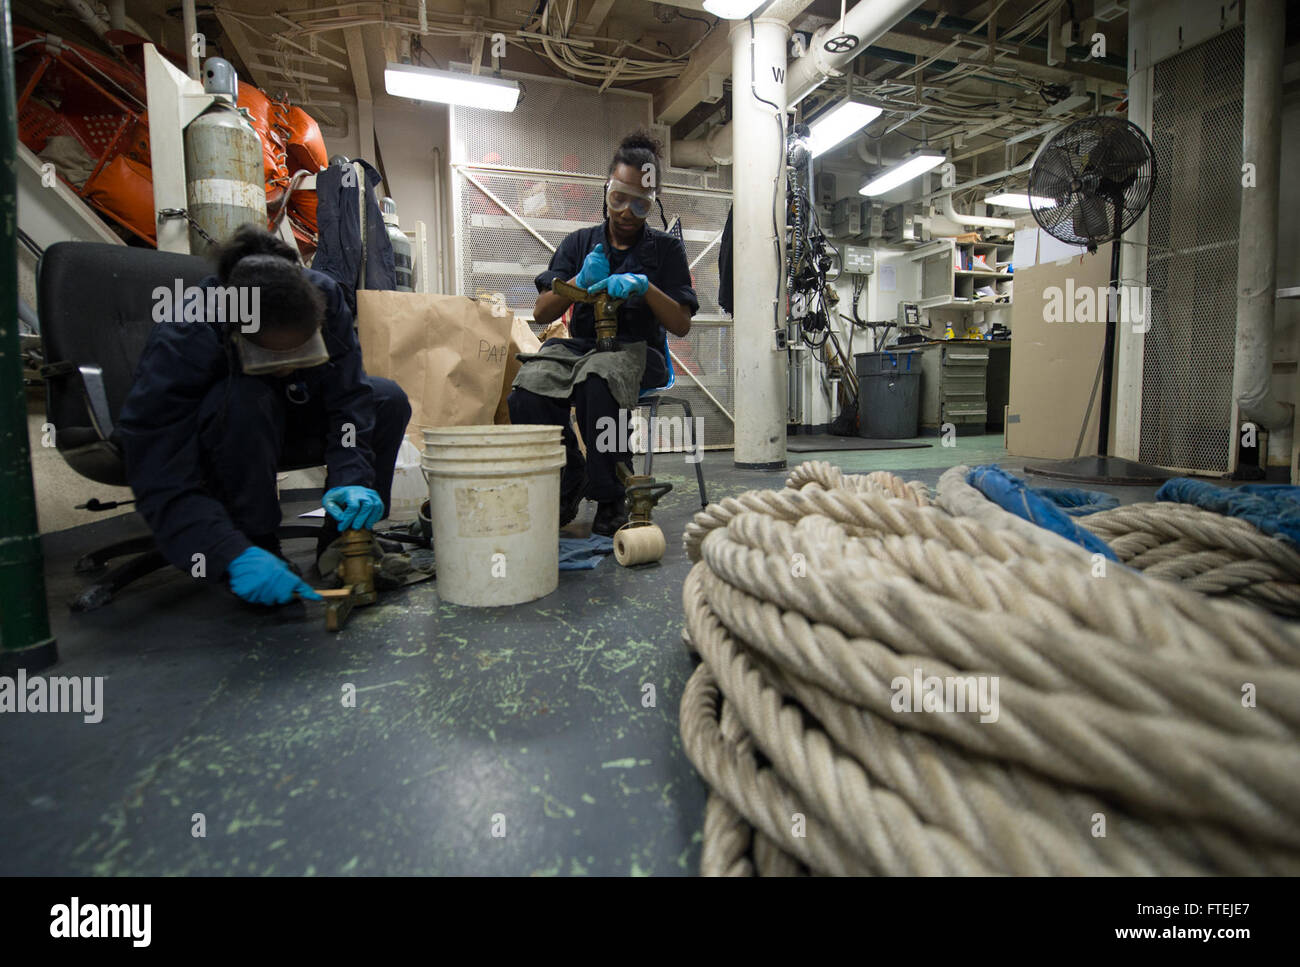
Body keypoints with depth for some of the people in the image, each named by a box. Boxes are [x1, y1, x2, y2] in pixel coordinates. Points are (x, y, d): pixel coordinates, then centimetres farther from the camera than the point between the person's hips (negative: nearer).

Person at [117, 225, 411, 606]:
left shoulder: (323, 298, -25)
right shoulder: (178, 344, -34)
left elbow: (348, 398, -25)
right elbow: (163, 483, -37)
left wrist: (350, 478, -41)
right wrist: (234, 557, -50)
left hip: (280, 429, 4)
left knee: (387, 399, -17)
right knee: (245, 401, -38)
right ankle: (258, 544, -21)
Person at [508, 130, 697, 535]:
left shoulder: (666, 248, 11)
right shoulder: (580, 242, 16)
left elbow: (682, 325, 2)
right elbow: (541, 313, 9)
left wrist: (644, 287, -15)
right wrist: (580, 281, -9)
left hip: (635, 350, -2)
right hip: (578, 345, 3)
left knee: (597, 382, -40)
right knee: (526, 392, -31)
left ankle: (611, 499, -19)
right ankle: (568, 481, -3)